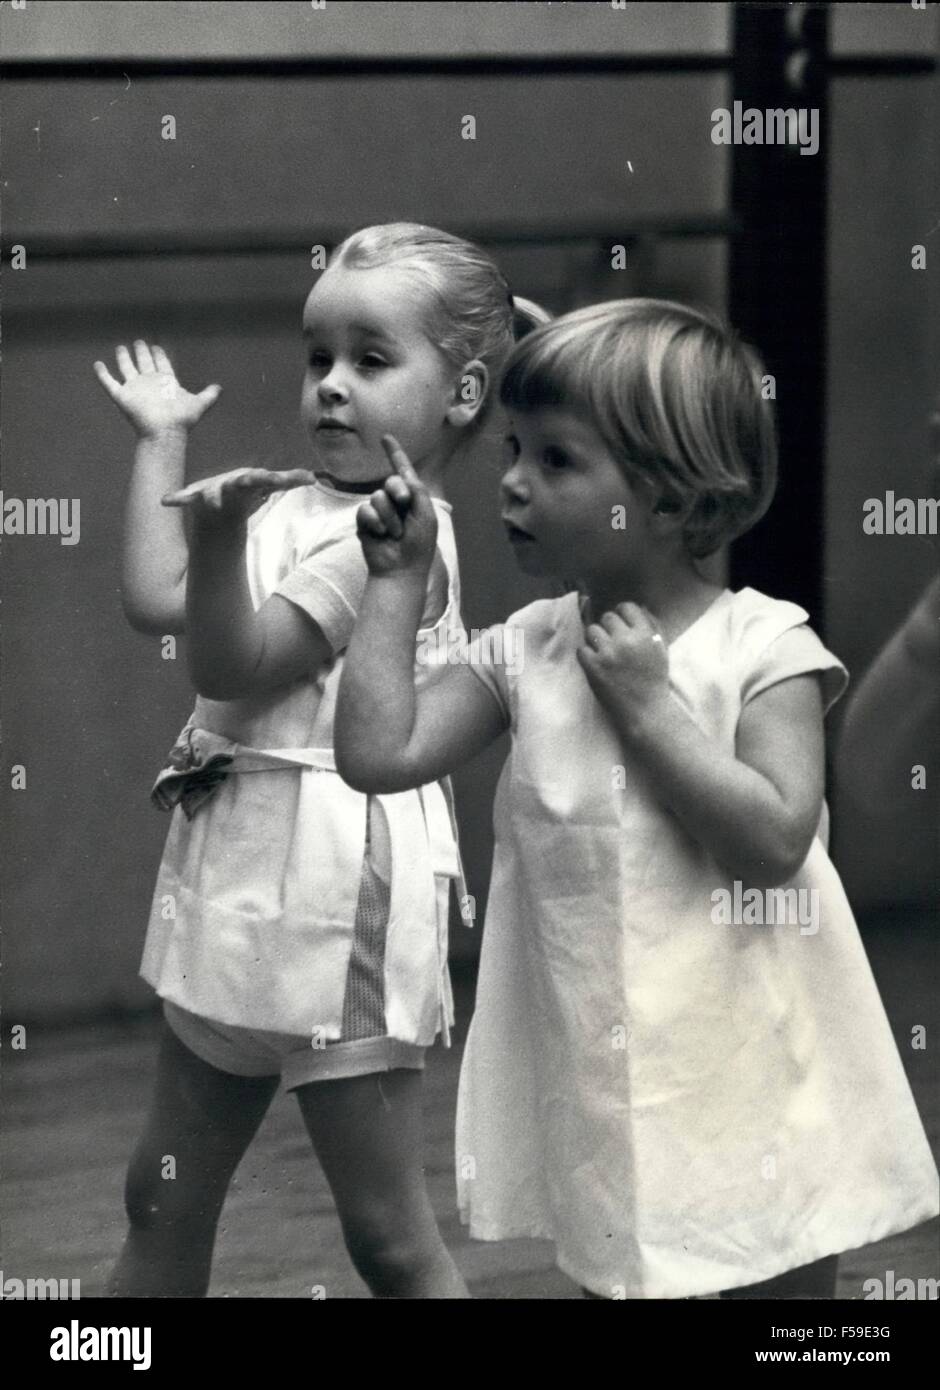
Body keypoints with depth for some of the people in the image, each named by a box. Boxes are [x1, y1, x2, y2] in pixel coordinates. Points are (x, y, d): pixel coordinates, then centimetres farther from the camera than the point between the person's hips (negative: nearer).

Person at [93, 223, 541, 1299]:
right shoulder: (289, 506, 11)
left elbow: (235, 665, -20)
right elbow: (156, 601, 8)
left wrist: (220, 543, -36)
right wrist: (161, 443, 15)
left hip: (333, 876, -9)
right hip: (239, 863, 9)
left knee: (385, 1232, -2)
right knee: (164, 1198, 16)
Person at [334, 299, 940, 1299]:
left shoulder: (761, 646, -10)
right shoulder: (523, 653, 2)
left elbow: (774, 841, -19)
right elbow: (377, 756, -6)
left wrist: (646, 702, -19)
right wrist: (397, 578, -3)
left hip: (744, 1070, -4)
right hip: (601, 1082, 4)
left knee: (783, 1281, 8)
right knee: (616, 1279, 13)